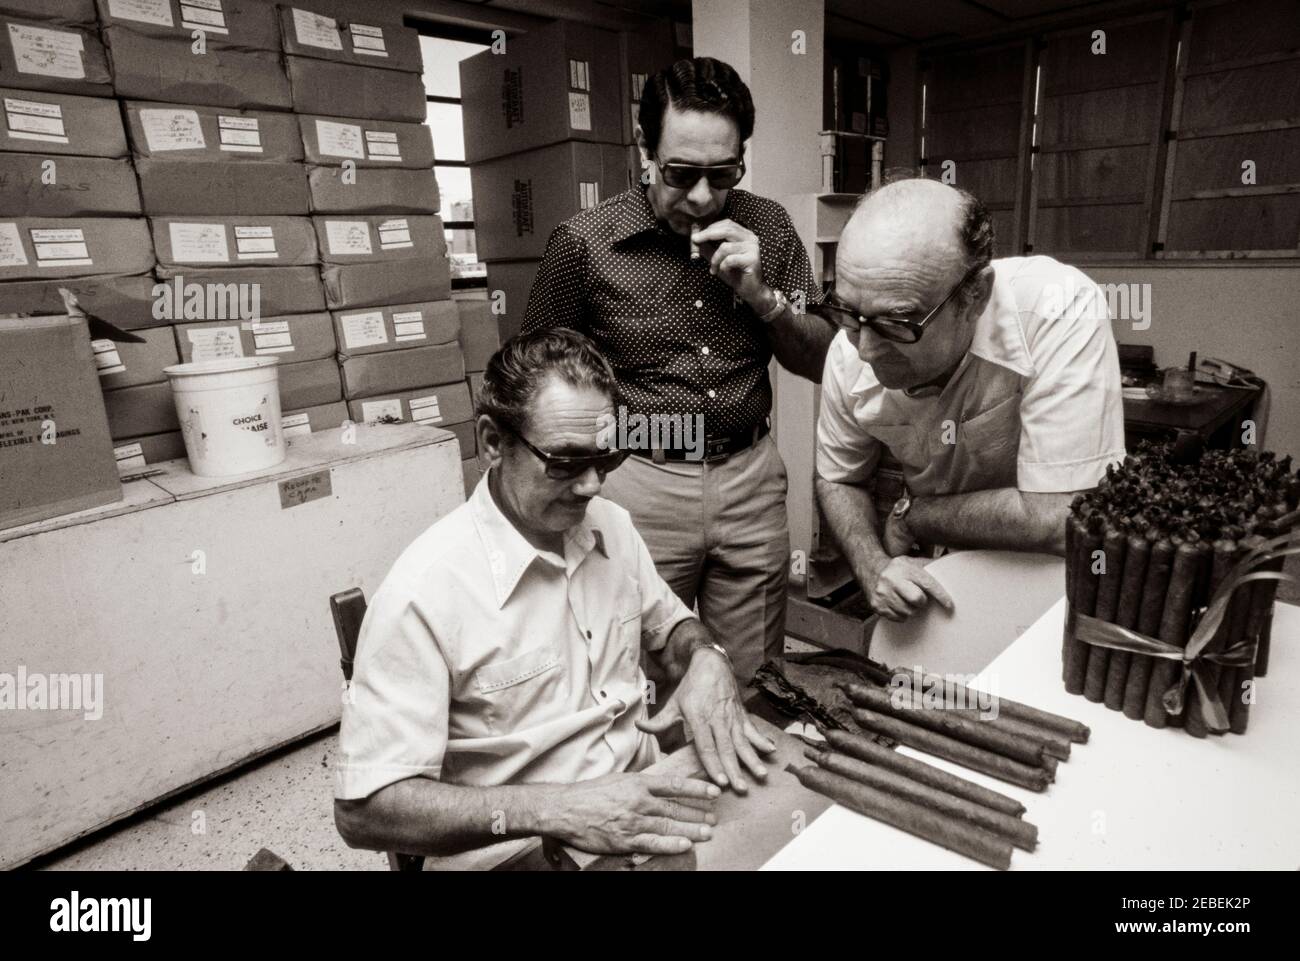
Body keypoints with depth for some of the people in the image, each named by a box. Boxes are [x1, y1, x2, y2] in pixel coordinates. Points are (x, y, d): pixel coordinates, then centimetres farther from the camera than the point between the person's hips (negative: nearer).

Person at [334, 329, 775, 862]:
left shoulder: (612, 527, -1)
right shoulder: (426, 590, -21)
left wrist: (706, 660, -7)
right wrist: (557, 811, -27)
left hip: (648, 810, 5)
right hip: (532, 850, -4)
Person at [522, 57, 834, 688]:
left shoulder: (768, 228, 3)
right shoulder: (583, 244, -7)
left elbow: (823, 363, 6)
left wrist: (760, 294, -11)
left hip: (749, 479, 3)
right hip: (639, 487, -2)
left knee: (757, 688, 16)